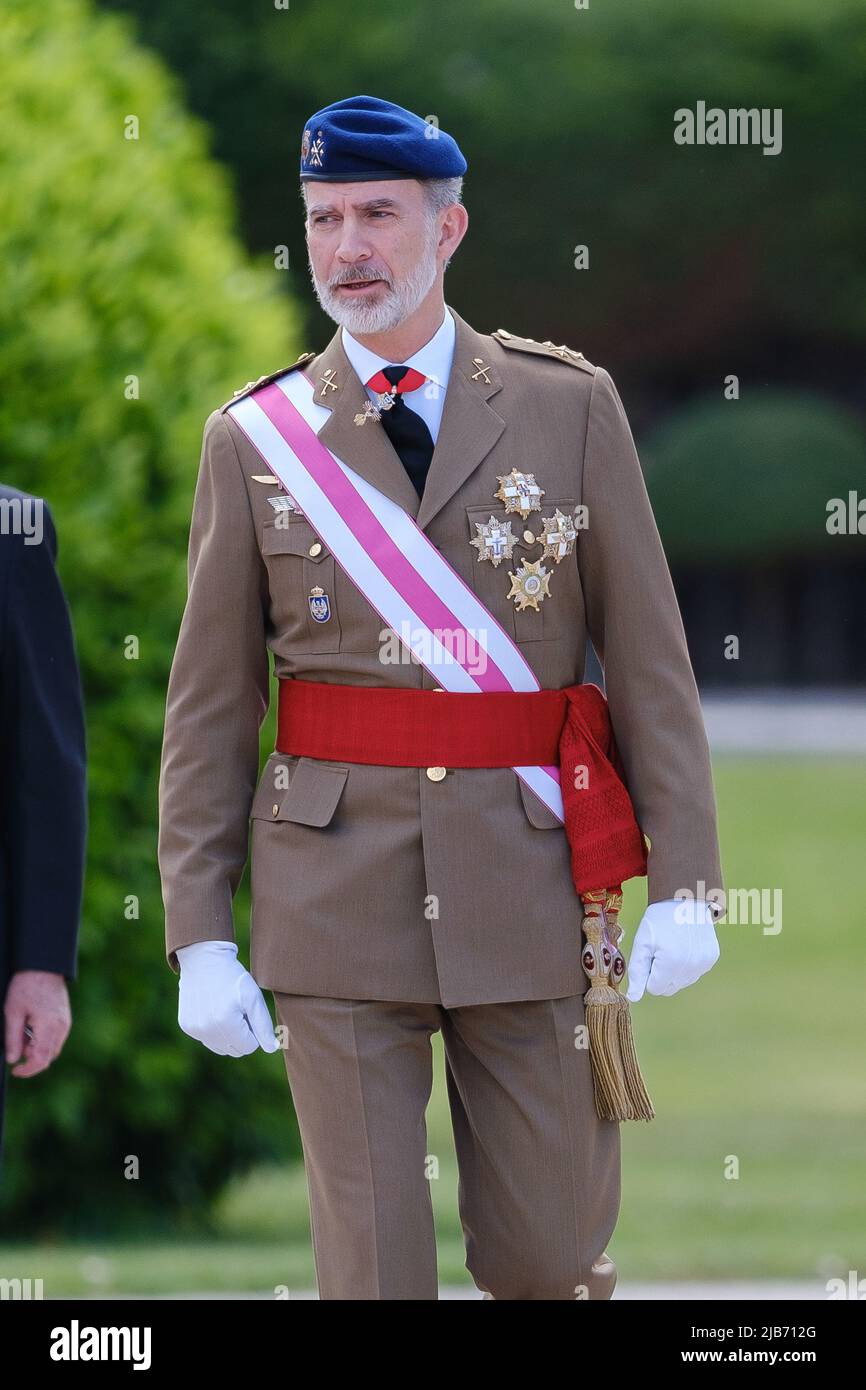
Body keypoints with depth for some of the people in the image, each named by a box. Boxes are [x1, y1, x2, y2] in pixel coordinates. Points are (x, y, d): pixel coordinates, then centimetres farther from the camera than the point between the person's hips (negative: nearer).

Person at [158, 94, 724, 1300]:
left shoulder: (570, 408, 2)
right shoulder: (256, 439, 4)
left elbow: (648, 657, 2)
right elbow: (209, 706, 5)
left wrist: (684, 885, -5)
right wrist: (199, 938, -1)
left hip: (527, 889, 0)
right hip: (335, 904, 0)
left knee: (548, 1257, 3)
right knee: (371, 1262, -2)